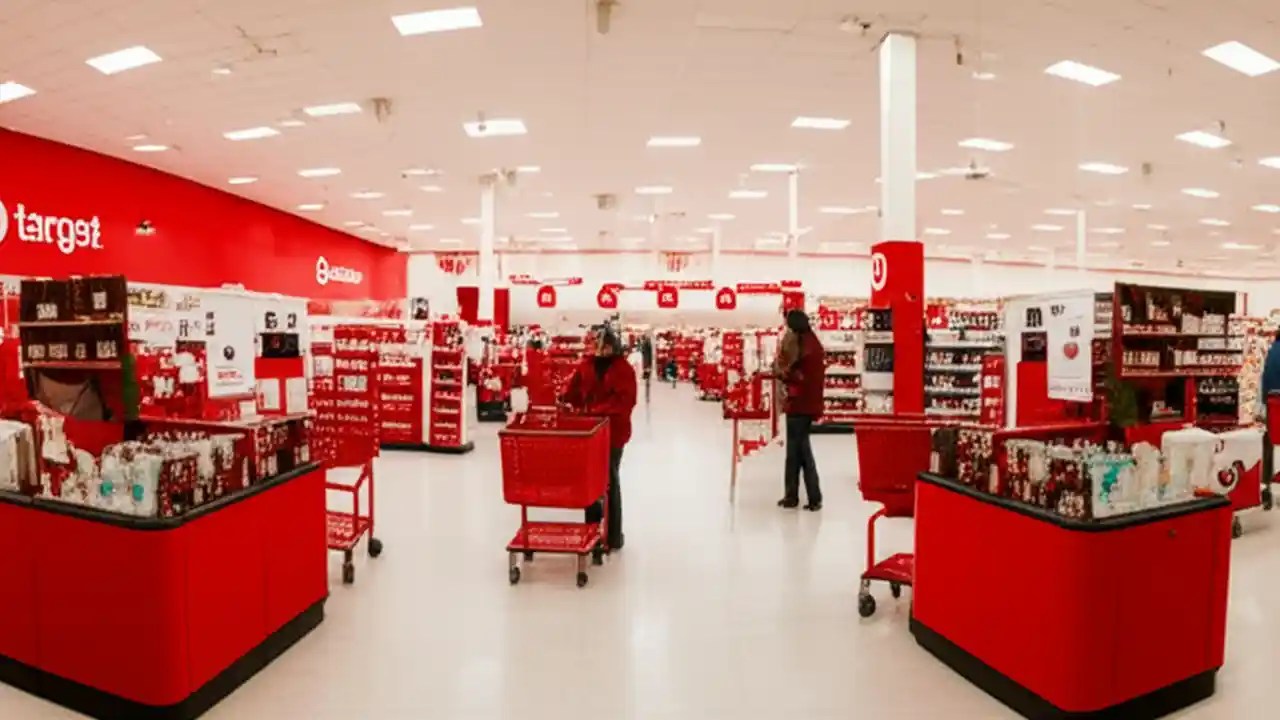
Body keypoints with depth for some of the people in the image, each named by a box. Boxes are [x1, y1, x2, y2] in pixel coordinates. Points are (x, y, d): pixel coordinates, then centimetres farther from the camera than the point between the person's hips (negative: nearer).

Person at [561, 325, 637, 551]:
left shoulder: (623, 368, -9)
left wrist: (598, 410, -24)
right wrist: (567, 403, -10)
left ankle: (613, 535, 13)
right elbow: (574, 391, 10)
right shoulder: (586, 365, 7)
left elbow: (625, 400, -17)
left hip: (613, 430, -5)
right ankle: (593, 527, 27)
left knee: (609, 481, 2)